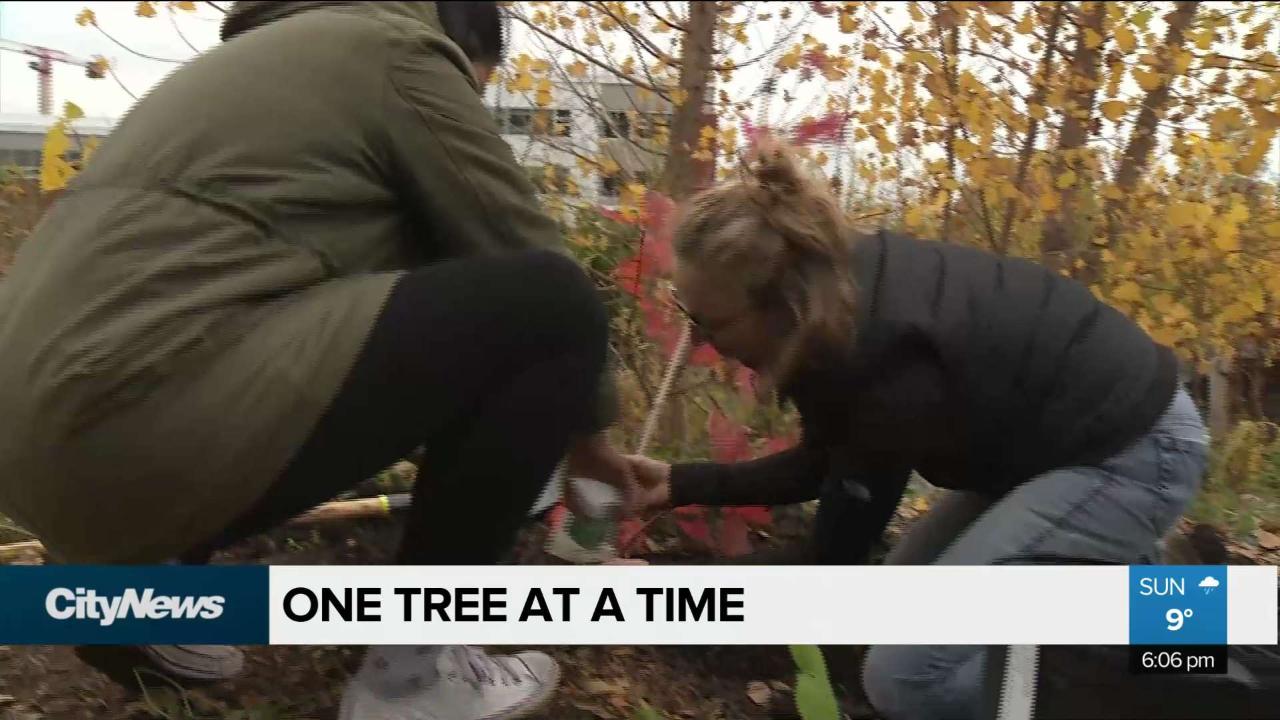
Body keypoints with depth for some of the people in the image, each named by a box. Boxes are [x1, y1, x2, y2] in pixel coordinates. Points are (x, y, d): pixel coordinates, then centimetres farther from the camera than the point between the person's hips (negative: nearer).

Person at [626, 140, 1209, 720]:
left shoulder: (887, 355, -33)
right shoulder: (842, 296, -6)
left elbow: (836, 556, -20)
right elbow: (823, 464, 4)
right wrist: (683, 483, -2)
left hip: (1134, 451, -9)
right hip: (1049, 435, 9)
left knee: (906, 672, -16)